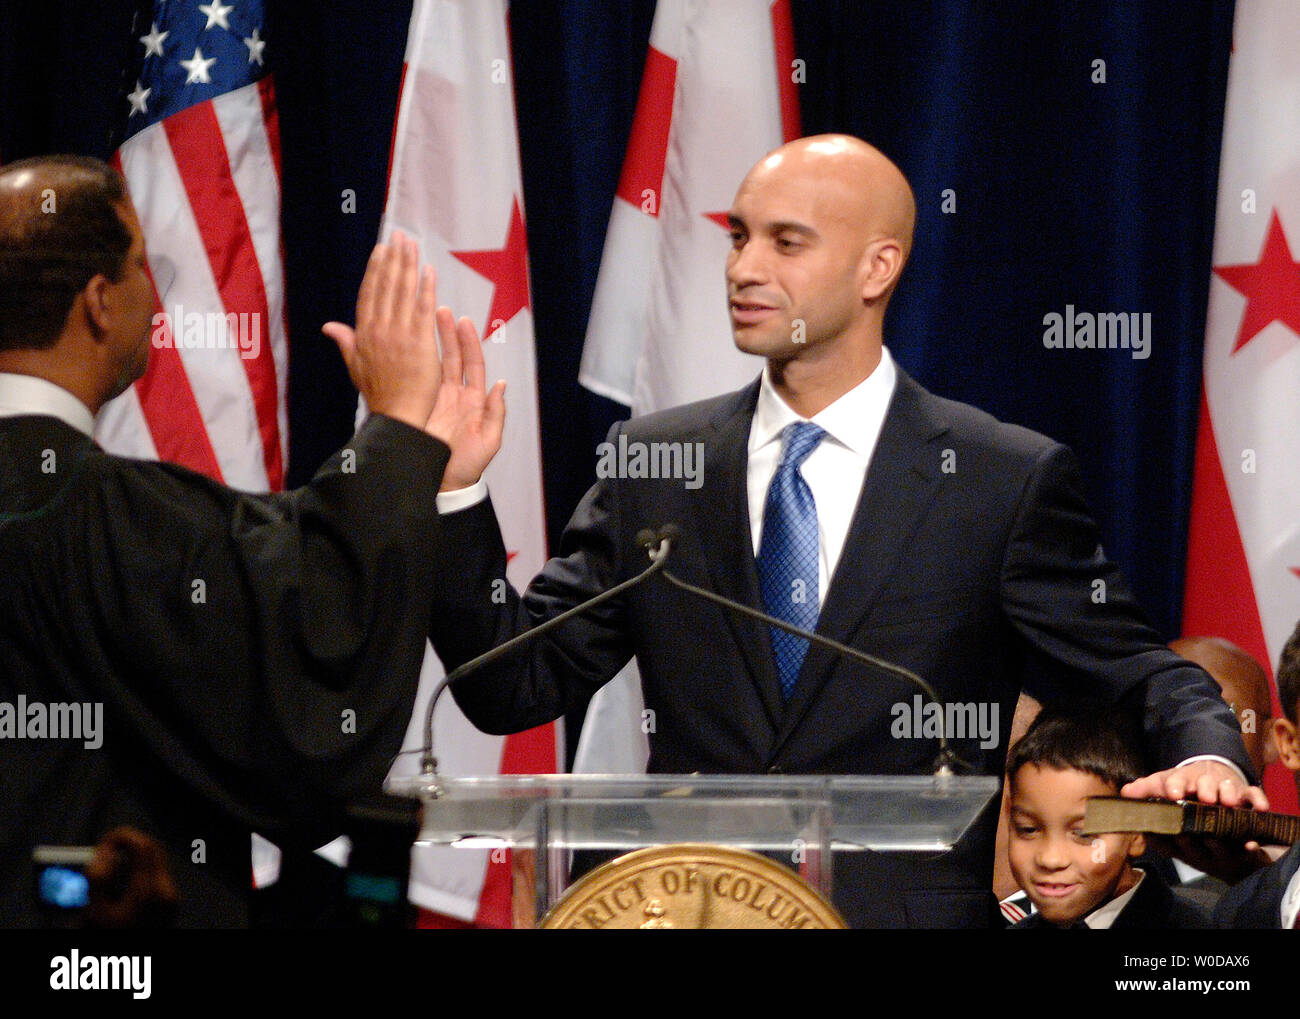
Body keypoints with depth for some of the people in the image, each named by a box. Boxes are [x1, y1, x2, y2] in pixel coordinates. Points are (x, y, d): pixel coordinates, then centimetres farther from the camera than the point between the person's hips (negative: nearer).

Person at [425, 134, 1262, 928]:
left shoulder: (1008, 480, 5)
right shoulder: (651, 464, 13)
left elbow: (1133, 674, 7)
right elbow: (516, 686, 11)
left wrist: (1206, 756, -15)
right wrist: (457, 486, 0)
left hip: (909, 914, -1)